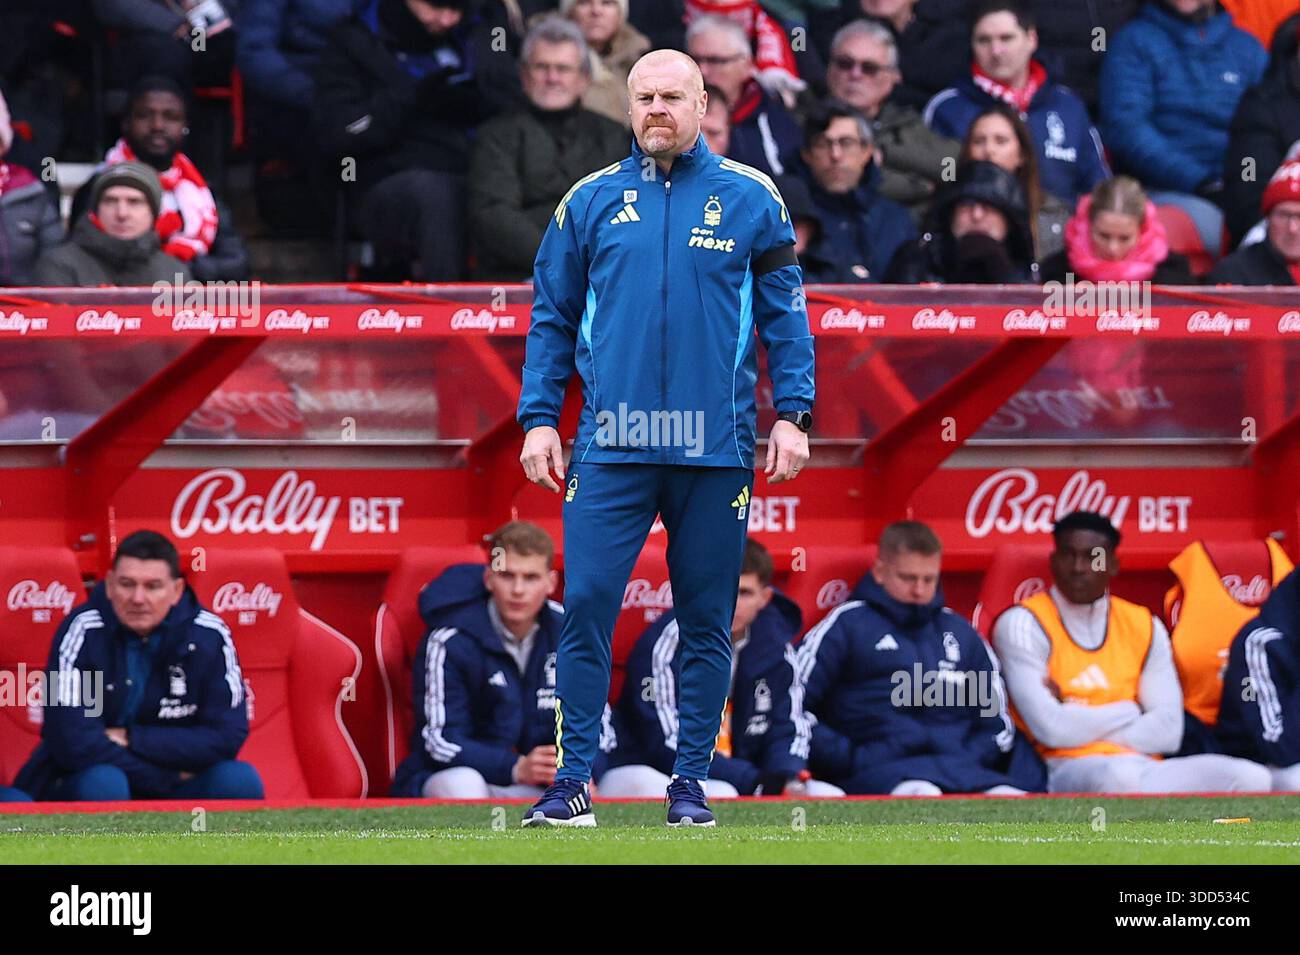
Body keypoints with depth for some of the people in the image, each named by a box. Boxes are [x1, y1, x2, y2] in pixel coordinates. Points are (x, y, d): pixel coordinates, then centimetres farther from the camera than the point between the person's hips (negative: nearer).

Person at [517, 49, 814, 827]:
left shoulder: (750, 200, 5)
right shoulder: (591, 201, 8)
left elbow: (785, 315, 7)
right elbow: (553, 318, 11)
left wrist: (792, 414, -2)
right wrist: (539, 418, 3)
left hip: (716, 445, 0)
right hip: (611, 446, 0)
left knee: (708, 621, 5)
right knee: (587, 605, -8)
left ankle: (692, 780, 13)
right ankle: (574, 779, -5)